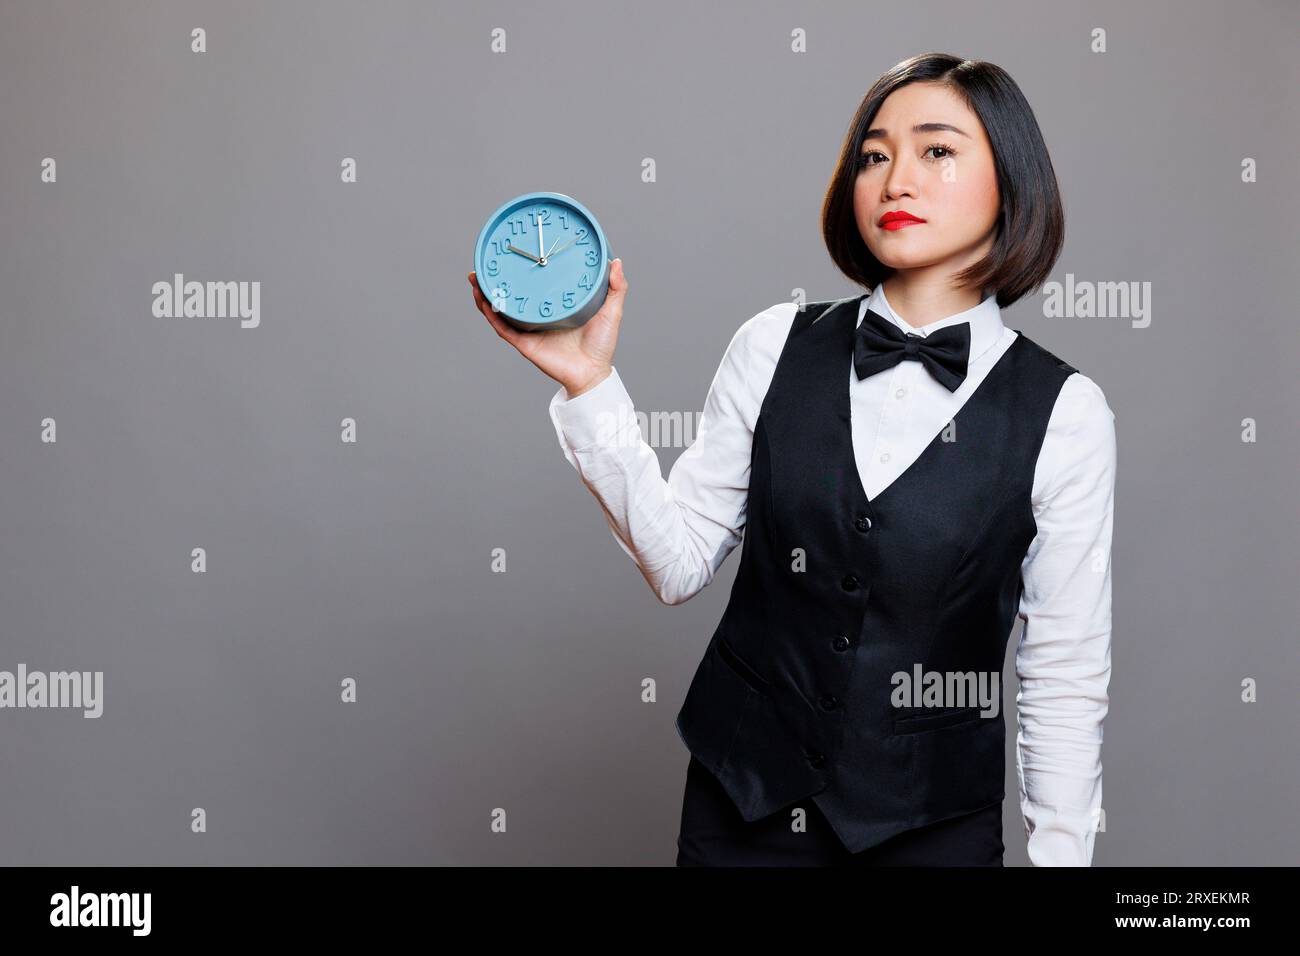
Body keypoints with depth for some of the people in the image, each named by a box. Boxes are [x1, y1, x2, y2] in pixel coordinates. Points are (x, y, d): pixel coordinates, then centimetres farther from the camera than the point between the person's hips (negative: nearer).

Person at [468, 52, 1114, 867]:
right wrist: (588, 384, -14)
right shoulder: (775, 347, -6)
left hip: (932, 823, -1)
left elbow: (1067, 676, -6)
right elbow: (679, 563, -6)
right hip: (741, 798, 2)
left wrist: (1062, 851, -5)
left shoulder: (1063, 412, -10)